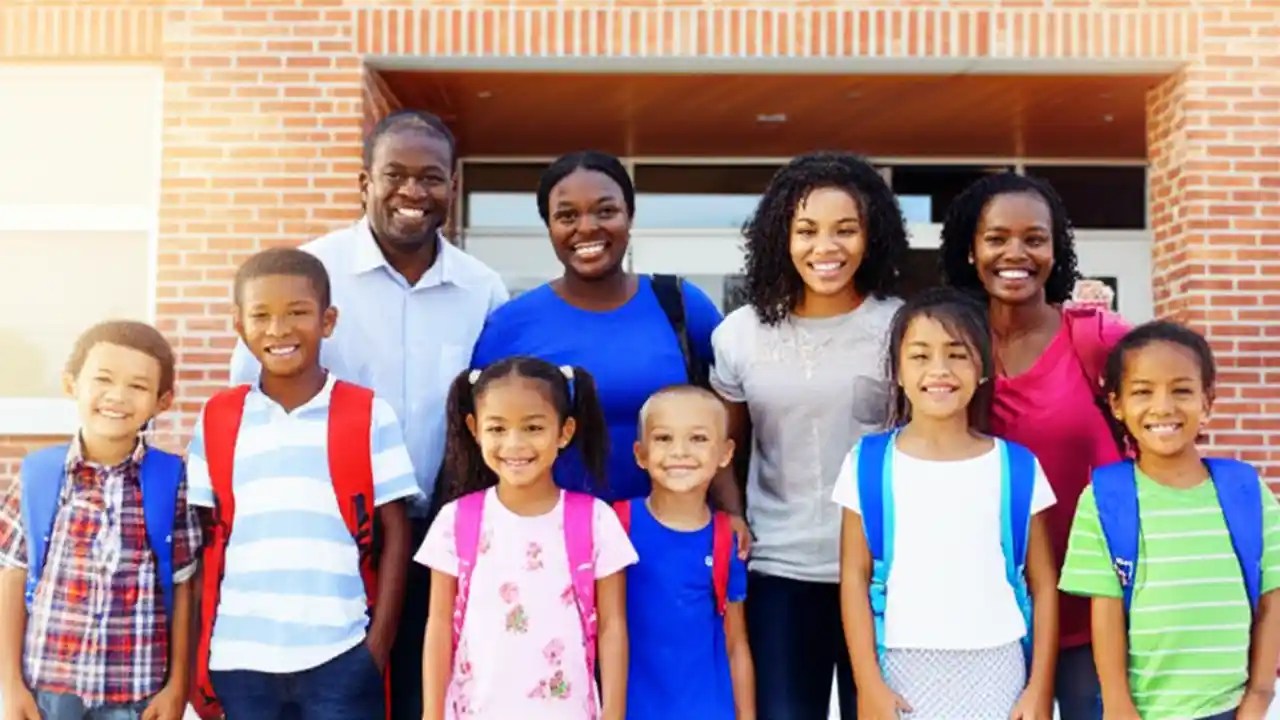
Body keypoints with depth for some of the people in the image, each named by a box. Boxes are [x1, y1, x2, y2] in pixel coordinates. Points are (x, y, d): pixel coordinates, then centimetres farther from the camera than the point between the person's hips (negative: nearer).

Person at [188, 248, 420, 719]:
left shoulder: (370, 416, -2)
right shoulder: (217, 421, 4)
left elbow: (394, 534, 0)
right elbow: (203, 541, 7)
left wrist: (378, 648, -5)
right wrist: (195, 658, 5)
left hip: (340, 657, -2)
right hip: (239, 657, 2)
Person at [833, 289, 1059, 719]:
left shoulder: (1017, 467, 1)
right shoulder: (868, 464, -1)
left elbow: (1043, 583, 4)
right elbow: (854, 576, -1)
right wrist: (868, 683, -5)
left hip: (996, 670, 1)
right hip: (903, 671, 0)